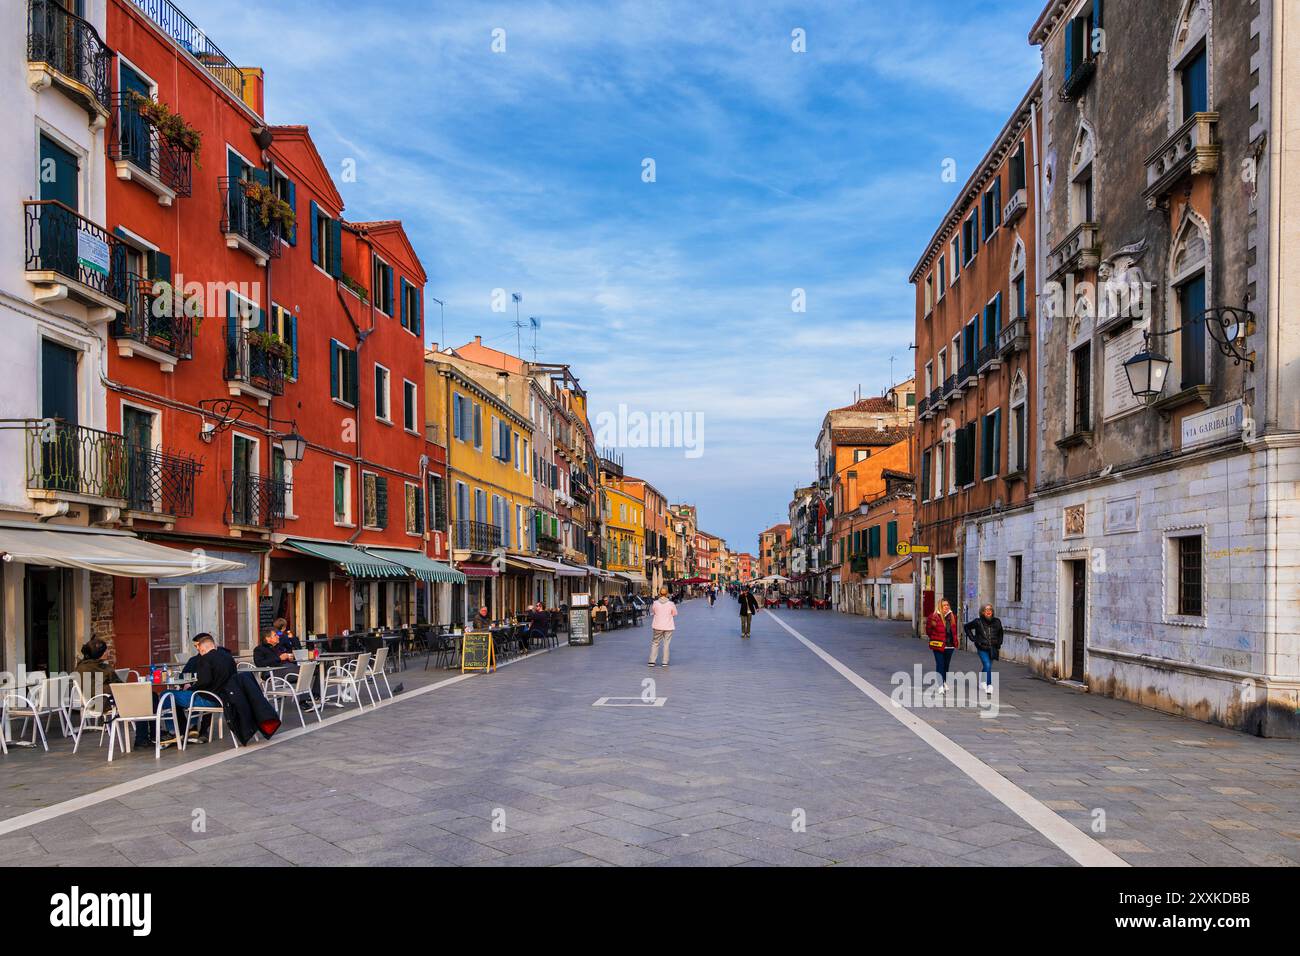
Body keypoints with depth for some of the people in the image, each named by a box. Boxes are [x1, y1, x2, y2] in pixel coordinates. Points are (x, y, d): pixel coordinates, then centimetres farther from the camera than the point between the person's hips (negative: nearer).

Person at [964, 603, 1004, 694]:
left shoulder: (997, 622, 2)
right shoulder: (978, 622, -7)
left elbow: (1000, 634, 20)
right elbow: (967, 627, 9)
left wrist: (999, 644, 11)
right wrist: (973, 638, 2)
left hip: (993, 649, 3)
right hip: (982, 648, -3)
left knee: (987, 666, 13)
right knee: (987, 665, -17)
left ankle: (983, 681, 35)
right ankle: (989, 685, -14)